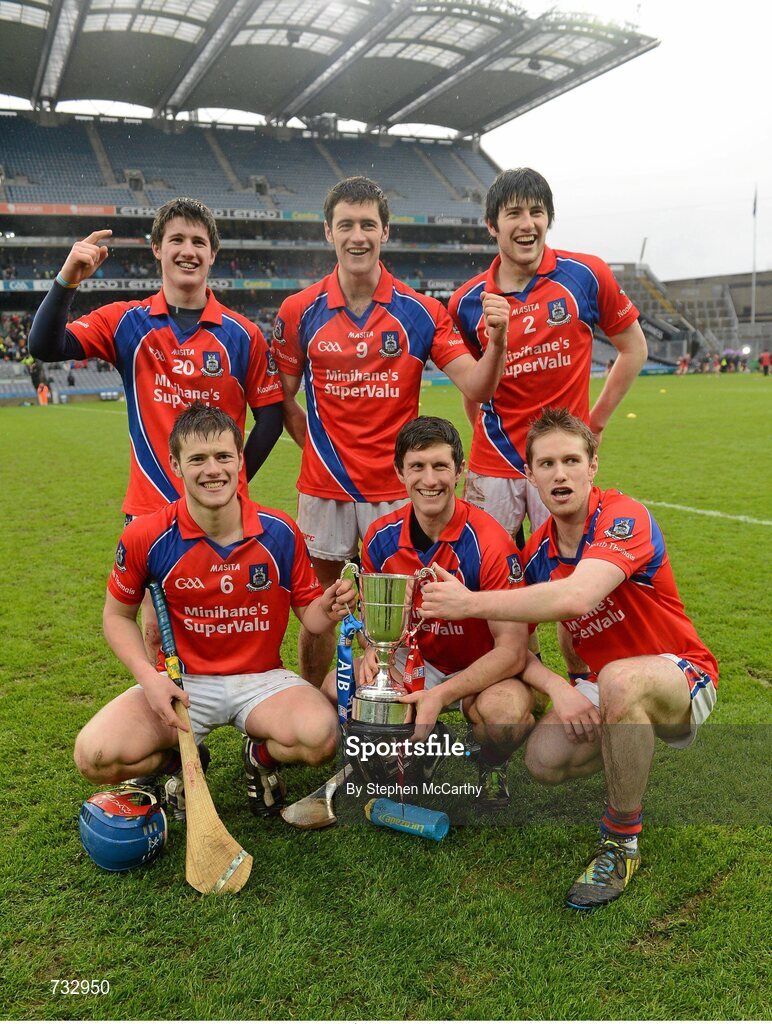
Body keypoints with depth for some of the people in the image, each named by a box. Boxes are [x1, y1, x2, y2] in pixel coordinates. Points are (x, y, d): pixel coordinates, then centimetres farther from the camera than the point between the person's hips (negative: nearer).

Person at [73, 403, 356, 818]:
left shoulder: (279, 531, -9)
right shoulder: (146, 537, -11)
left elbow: (308, 612, 2)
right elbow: (118, 615, 4)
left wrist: (327, 610, -24)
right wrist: (148, 676, -13)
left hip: (261, 679, 0)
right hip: (181, 682, 1)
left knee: (320, 736, -30)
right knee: (94, 756, -22)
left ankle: (261, 754, 8)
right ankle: (178, 762, 13)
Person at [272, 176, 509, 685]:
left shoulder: (422, 312, -2)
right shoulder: (299, 311, 1)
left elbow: (477, 387, -8)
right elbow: (282, 395, 11)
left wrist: (496, 341, -26)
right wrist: (314, 441, 1)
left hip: (397, 489, -1)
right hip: (323, 488, 1)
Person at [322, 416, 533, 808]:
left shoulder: (489, 542, -23)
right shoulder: (381, 537, -8)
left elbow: (513, 648, -24)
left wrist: (440, 695, -35)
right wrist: (375, 650, -17)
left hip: (485, 669, -4)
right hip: (417, 659, 5)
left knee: (506, 709, -38)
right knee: (336, 687, -17)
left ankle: (492, 767, 2)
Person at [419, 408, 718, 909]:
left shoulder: (626, 518, -23)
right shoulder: (538, 552, -2)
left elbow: (576, 597, -42)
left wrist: (471, 603, -37)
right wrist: (558, 689, -20)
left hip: (682, 678, -6)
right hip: (601, 687, 6)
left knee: (619, 679, -39)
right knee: (544, 759, -20)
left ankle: (622, 842, -17)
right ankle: (629, 773, 16)